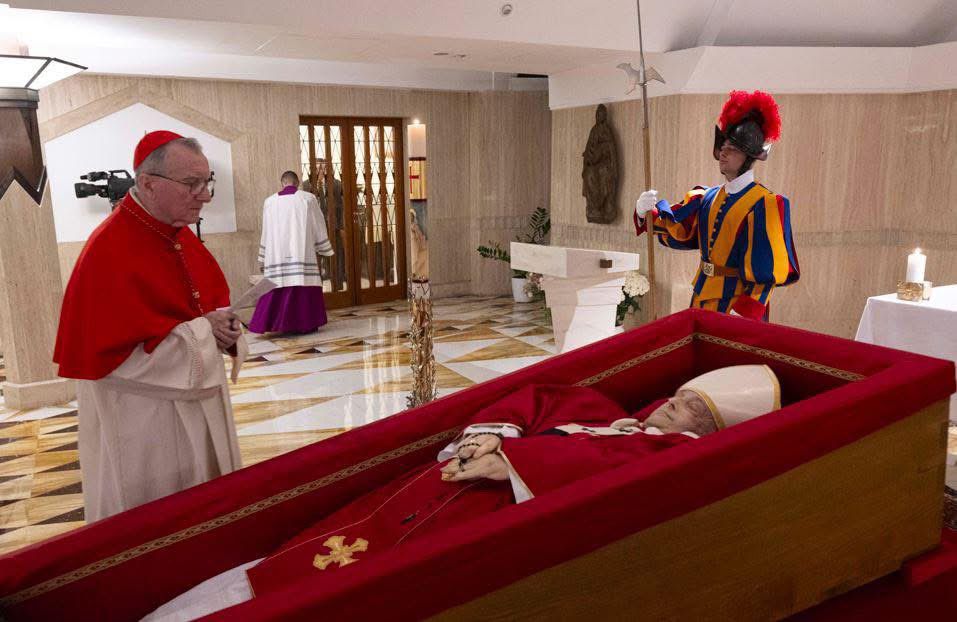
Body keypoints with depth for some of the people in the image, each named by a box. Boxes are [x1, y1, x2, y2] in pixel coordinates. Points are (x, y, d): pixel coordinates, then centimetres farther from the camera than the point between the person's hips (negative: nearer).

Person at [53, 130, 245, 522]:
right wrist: (201, 331, -21)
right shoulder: (109, 251, -22)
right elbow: (109, 353, -25)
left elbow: (216, 300, 15)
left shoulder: (181, 236, 3)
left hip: (199, 404, 8)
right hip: (143, 425, -8)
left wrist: (222, 327, -9)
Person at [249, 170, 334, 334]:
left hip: (278, 254, 2)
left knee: (279, 283, 4)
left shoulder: (270, 202, 8)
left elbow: (266, 232, 12)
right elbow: (319, 226, 4)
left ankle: (277, 322, 3)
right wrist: (324, 249, 13)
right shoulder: (308, 198, 1)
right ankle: (306, 323, 2)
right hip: (302, 252, -2)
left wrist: (263, 259, 18)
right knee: (303, 283, 1)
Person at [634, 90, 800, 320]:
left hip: (736, 303, -6)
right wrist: (646, 212, -22)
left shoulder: (764, 205, -14)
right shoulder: (706, 198, 6)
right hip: (702, 297, 6)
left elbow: (766, 270, -17)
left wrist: (744, 312, -24)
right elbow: (675, 228, -3)